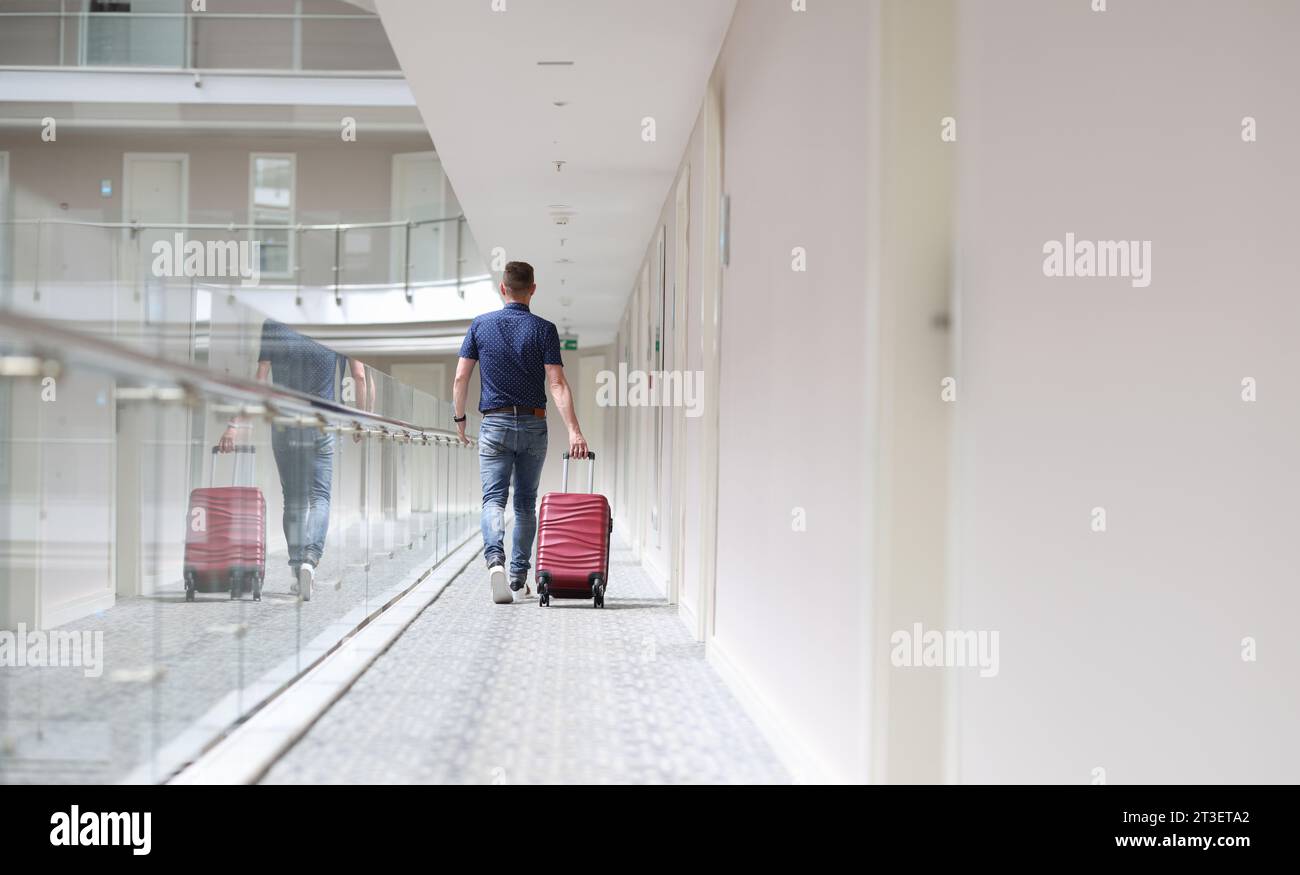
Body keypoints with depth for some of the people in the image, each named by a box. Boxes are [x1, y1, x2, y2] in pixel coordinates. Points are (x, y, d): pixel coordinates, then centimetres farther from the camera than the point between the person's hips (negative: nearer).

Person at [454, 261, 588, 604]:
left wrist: (460, 417, 14)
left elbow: (461, 377, 0)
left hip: (494, 424, 0)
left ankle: (495, 561, -30)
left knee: (493, 499, -3)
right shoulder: (544, 329, -4)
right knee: (526, 502, 12)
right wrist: (574, 431, -15)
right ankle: (519, 579, 16)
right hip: (533, 425, 0)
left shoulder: (480, 325, 1)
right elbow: (557, 385, -12)